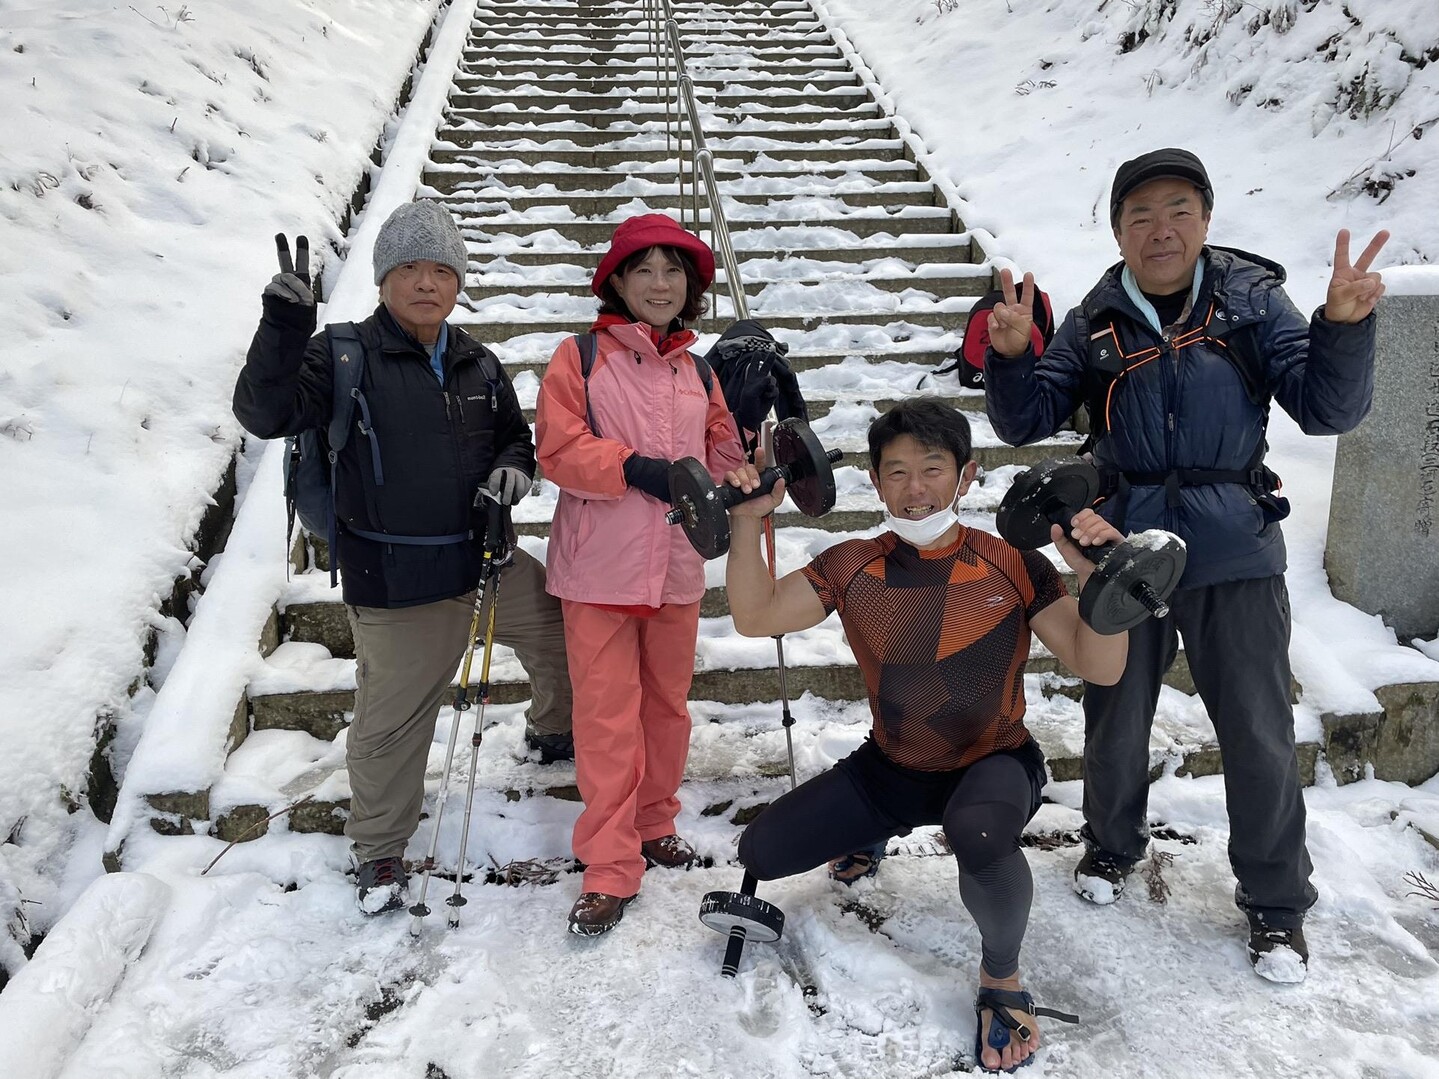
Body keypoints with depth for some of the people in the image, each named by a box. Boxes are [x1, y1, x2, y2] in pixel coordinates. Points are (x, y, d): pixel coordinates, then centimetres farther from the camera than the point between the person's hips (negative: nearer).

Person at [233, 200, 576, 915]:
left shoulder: (479, 365, 6)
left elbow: (516, 437, 19)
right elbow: (265, 414, -19)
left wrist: (514, 468, -4)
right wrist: (284, 330, -31)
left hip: (490, 559, 5)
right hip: (396, 582, -5)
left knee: (568, 637, 18)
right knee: (392, 720, 4)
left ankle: (554, 733, 50)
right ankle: (379, 850, 28)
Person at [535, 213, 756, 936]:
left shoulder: (698, 373, 11)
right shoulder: (581, 357, -2)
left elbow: (723, 465, 11)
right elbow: (558, 449, -10)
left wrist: (749, 419, -6)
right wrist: (634, 467, -22)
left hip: (677, 571, 5)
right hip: (599, 570, -4)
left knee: (667, 705, 15)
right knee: (607, 718, -1)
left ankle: (654, 823, 35)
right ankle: (609, 869, 9)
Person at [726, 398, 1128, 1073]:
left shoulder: (1012, 566, -15)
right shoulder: (852, 568, -7)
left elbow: (1098, 668, -19)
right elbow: (755, 617, -12)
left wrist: (1098, 578, -37)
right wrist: (747, 521, -24)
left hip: (993, 764, -4)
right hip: (890, 768, 4)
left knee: (979, 836, -40)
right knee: (760, 852, -4)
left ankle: (1001, 979, -6)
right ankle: (870, 831, 31)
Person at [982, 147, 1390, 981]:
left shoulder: (1253, 302, -3)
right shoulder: (1093, 325, -1)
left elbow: (1326, 410, -8)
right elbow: (1028, 422, -5)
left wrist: (1345, 325, -25)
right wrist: (1013, 356, -23)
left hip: (1236, 559, -1)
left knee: (1261, 738, 7)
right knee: (1116, 725, 15)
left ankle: (1277, 901, 27)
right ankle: (1114, 843, 43)